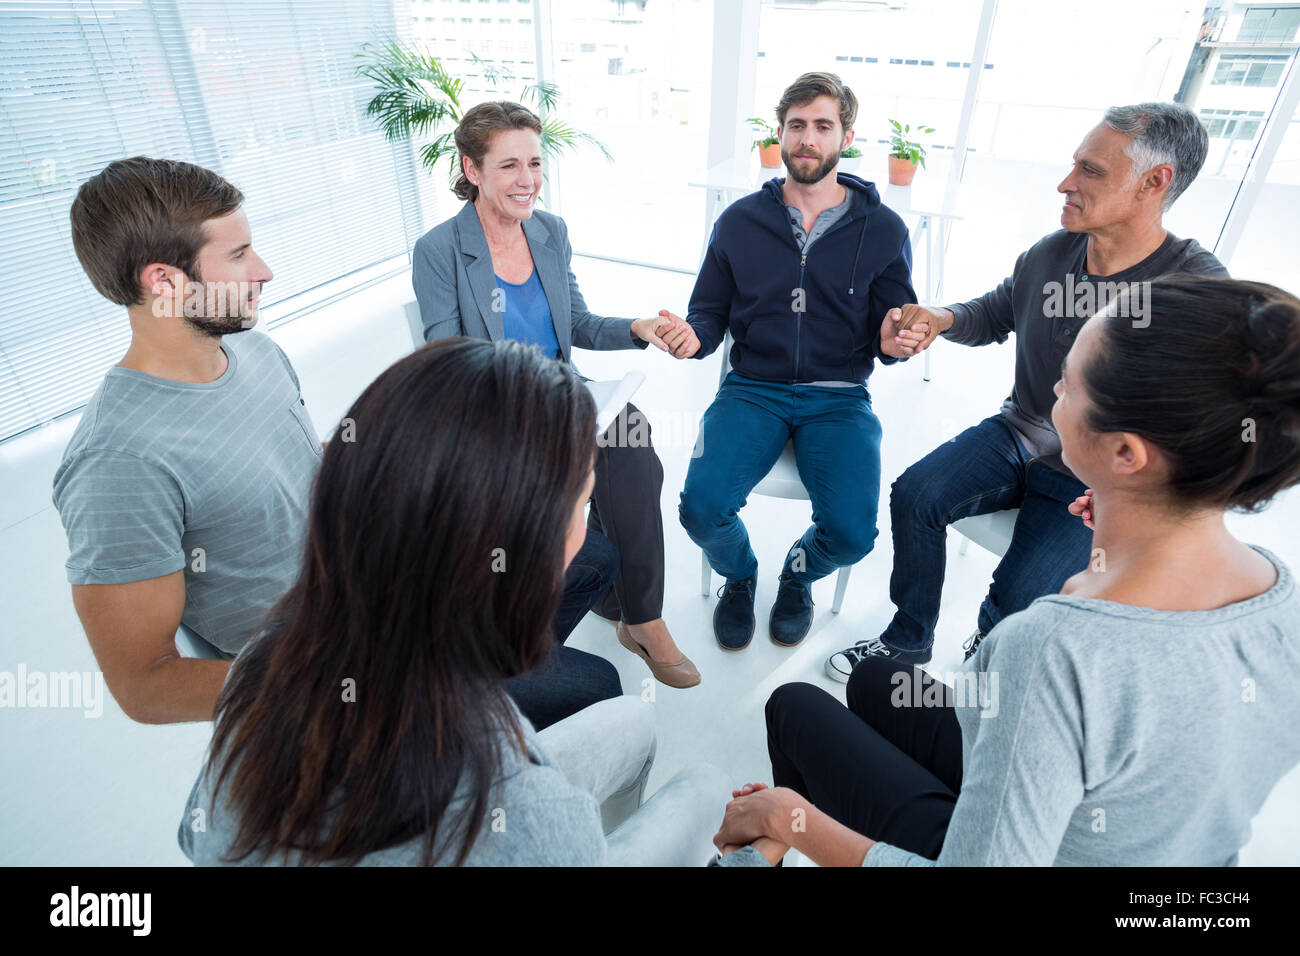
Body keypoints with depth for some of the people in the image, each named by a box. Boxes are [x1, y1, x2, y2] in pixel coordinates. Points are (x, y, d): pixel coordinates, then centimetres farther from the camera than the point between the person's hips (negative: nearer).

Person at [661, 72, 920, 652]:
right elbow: (711, 311, 11)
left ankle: (798, 572, 19)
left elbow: (889, 333, 8)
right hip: (752, 389, 1)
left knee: (852, 533, -21)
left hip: (839, 398, 0)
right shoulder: (739, 221, 7)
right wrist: (692, 336, -13)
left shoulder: (882, 229, 5)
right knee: (701, 508, -23)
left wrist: (892, 342, -17)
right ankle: (740, 575, 15)